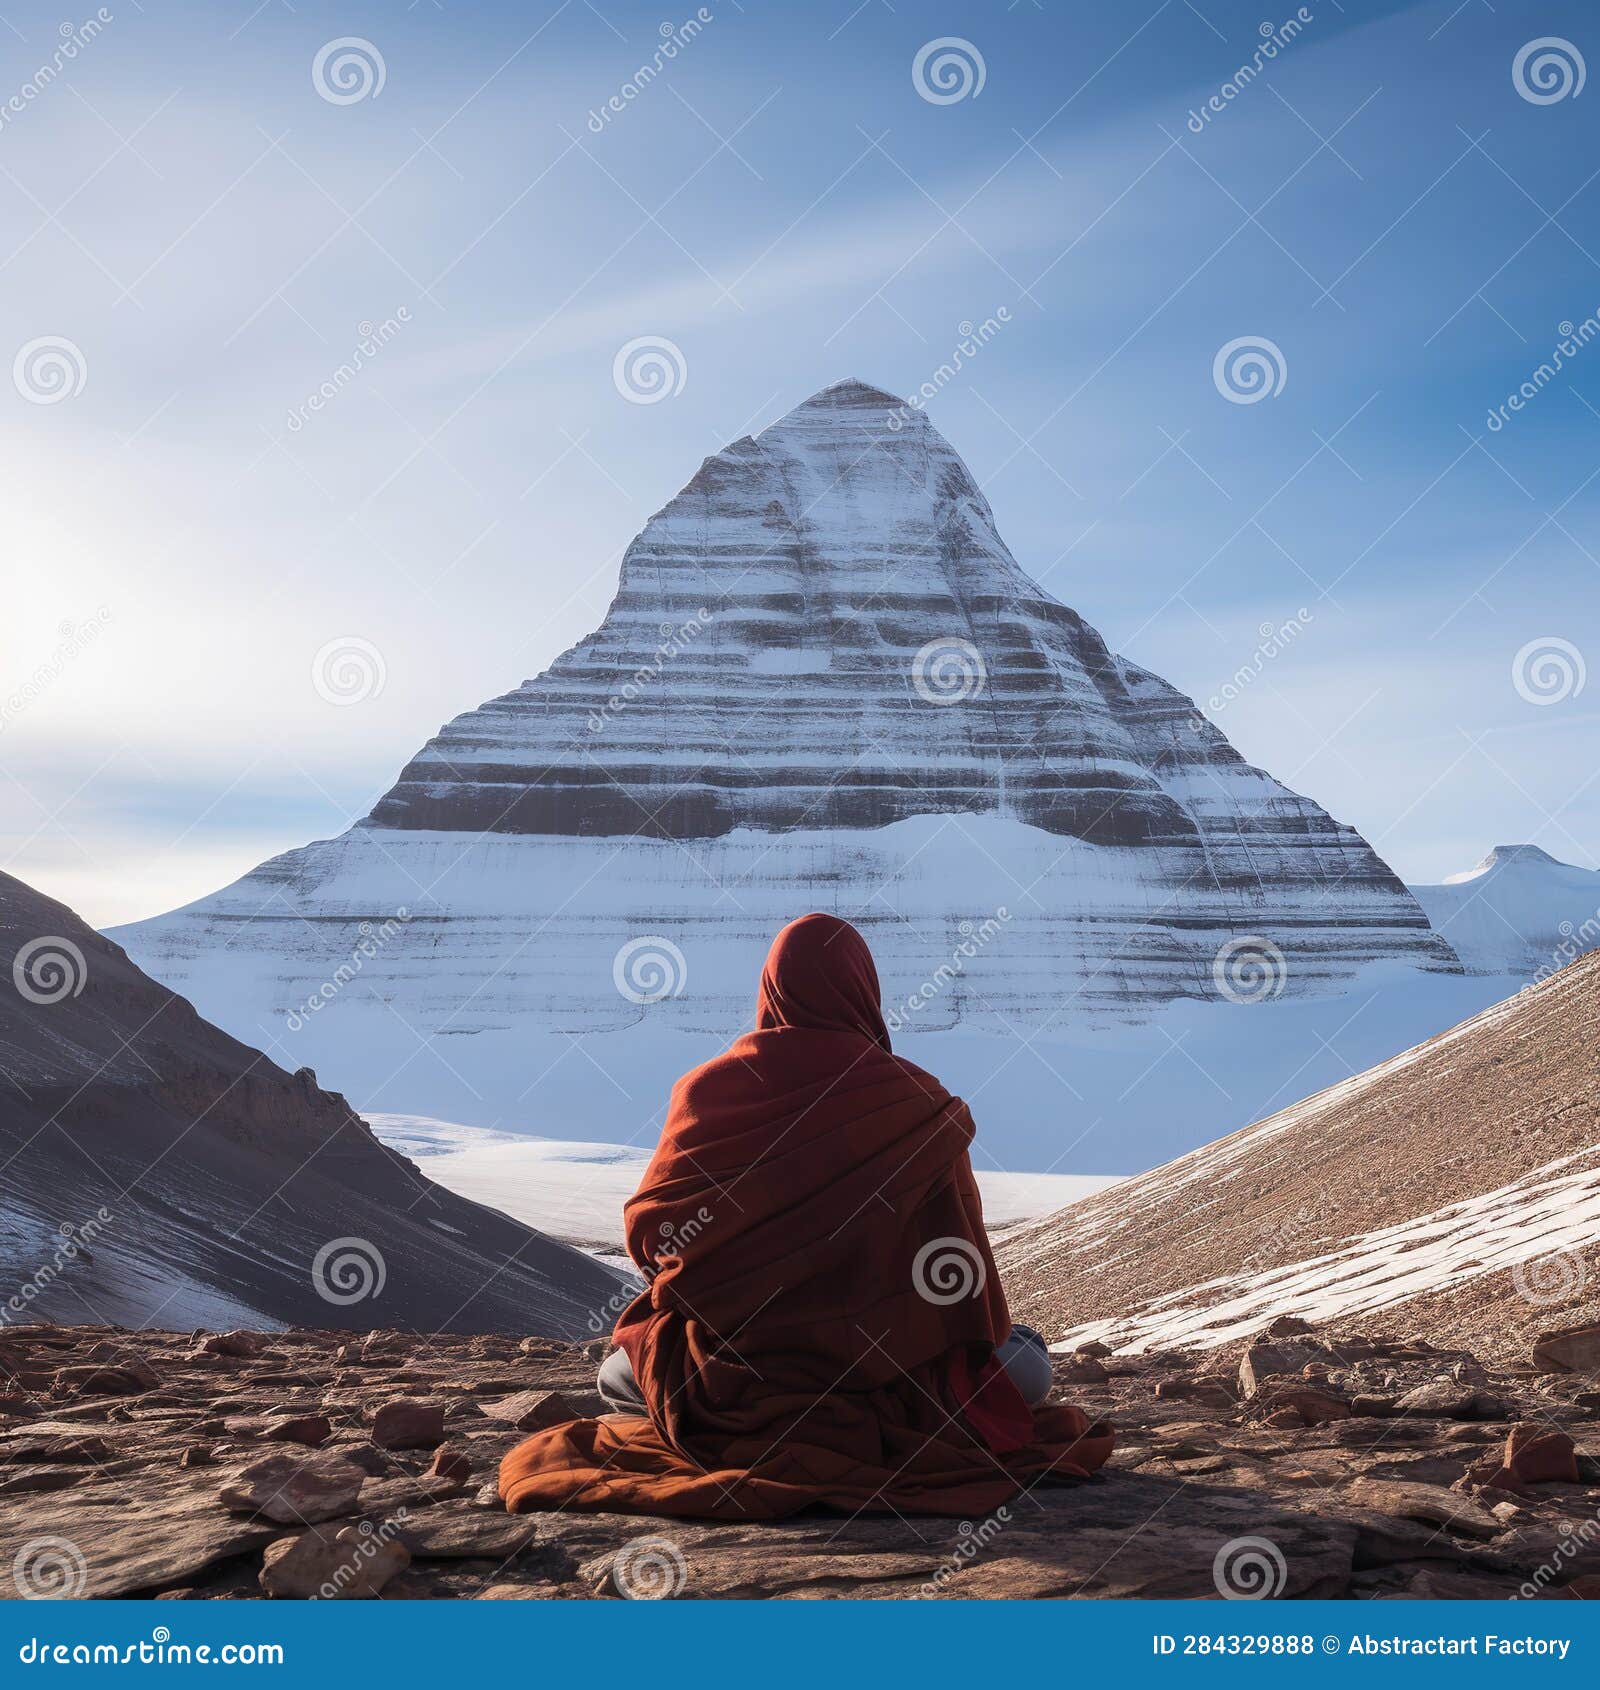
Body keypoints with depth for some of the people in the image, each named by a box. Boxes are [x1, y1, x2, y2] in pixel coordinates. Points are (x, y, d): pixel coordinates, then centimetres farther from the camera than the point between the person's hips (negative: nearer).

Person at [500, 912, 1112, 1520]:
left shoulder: (706, 1089, -3)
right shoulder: (918, 1101, -9)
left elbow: (648, 1233, 3)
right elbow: (963, 1250, -3)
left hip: (727, 1381, 2)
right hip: (884, 1374, -1)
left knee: (618, 1375, 32)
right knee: (1025, 1366, 24)